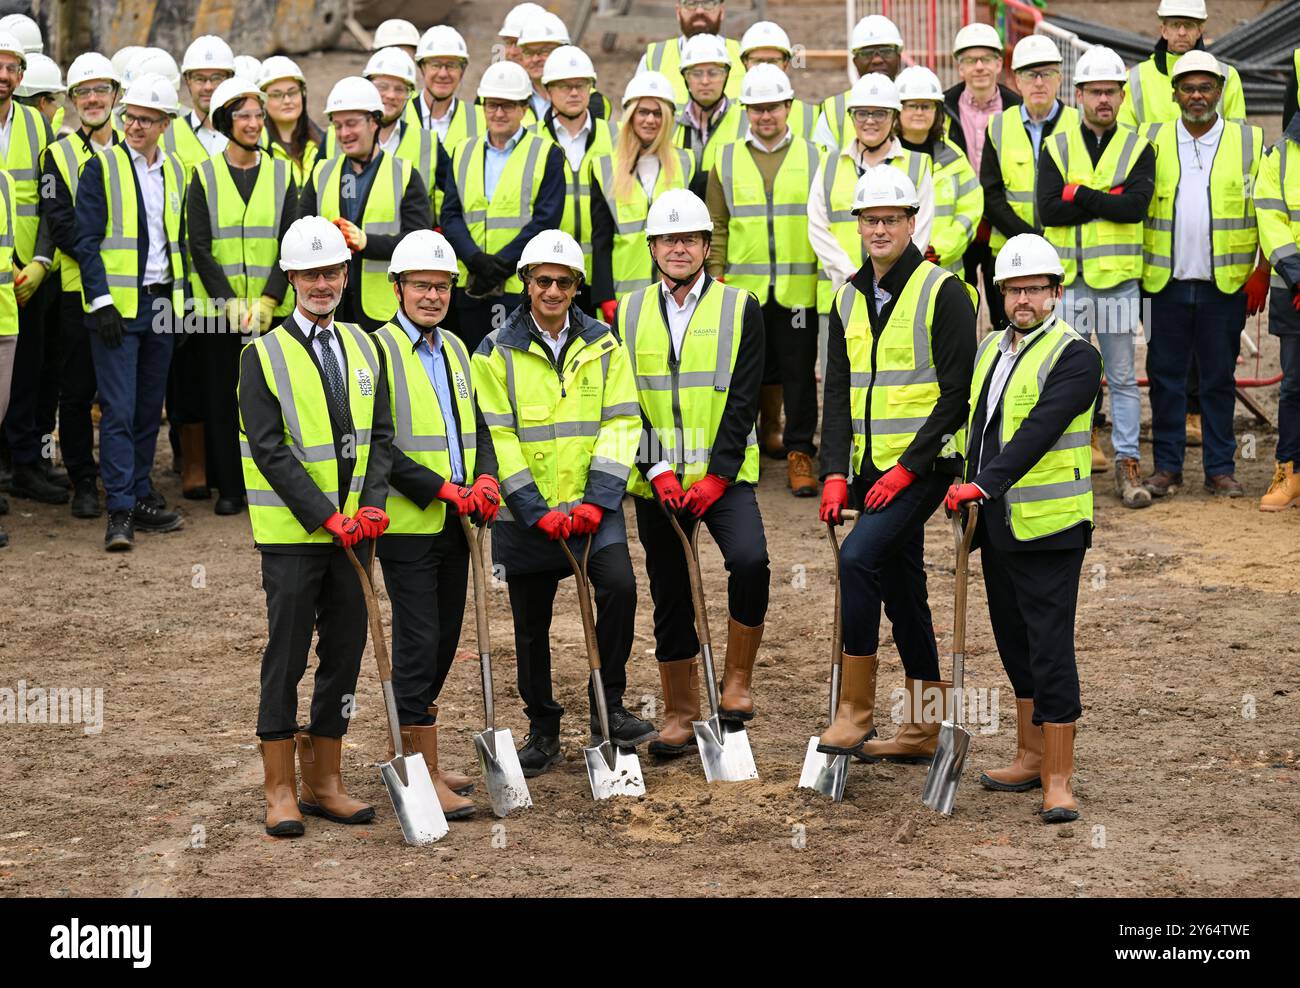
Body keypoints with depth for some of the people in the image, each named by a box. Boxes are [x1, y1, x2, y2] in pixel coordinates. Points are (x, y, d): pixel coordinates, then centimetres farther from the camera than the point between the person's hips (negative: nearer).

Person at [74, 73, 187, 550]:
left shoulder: (174, 172, 13)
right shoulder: (101, 167, -3)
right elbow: (86, 241, -7)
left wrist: (181, 299, 12)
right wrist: (102, 302, -15)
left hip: (162, 304, 5)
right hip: (117, 305, -5)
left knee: (150, 408, 9)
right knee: (118, 410, -8)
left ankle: (140, 496, 18)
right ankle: (120, 511, -8)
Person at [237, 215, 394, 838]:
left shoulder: (364, 349, 11)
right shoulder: (264, 356, -6)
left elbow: (379, 435, 8)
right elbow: (269, 449, -12)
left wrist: (372, 505, -8)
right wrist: (327, 517, -18)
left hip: (353, 530, 5)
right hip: (291, 532, -5)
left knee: (346, 653, 9)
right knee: (287, 658, 0)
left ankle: (324, 782, 19)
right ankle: (280, 791, 8)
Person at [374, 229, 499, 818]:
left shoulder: (455, 350, 15)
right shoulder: (378, 350, -9)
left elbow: (477, 428, 17)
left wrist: (485, 481, -3)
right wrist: (442, 490, -19)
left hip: (456, 525, 7)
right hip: (408, 525, -7)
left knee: (442, 644, 12)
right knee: (418, 645, -6)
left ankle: (412, 758, 25)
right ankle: (425, 776, -1)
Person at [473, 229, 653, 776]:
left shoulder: (604, 346, 5)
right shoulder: (496, 353, -1)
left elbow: (620, 423, 1)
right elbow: (495, 437, -6)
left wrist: (596, 501, -11)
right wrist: (537, 511, -14)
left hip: (592, 505, 0)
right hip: (526, 513, 0)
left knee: (619, 585, -22)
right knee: (531, 625, 8)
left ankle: (608, 707, -7)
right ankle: (542, 731, 24)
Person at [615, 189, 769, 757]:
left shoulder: (740, 308, 1)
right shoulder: (629, 314, 6)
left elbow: (742, 402, -5)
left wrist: (716, 477, -13)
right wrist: (658, 471, -11)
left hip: (724, 475, -2)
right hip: (655, 480, 2)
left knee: (749, 561, -26)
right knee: (670, 598, 8)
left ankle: (738, 679, -8)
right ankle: (681, 716, 20)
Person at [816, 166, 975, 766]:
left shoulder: (942, 292, -8)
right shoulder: (849, 299, 12)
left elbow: (956, 394, -11)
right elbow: (837, 393, 10)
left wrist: (907, 467, -17)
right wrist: (835, 473, -2)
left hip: (923, 464, -7)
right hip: (871, 468, 7)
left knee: (858, 558, -22)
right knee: (900, 589, 11)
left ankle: (856, 711, -16)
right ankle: (921, 730, 21)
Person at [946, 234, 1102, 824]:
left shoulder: (1075, 356, -12)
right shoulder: (991, 348, 13)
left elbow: (1039, 430, -24)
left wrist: (984, 484, -33)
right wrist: (967, 489, 15)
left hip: (1048, 530, -8)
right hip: (996, 525, 8)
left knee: (1050, 649, -7)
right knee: (1015, 643, 16)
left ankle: (1057, 781, -3)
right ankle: (1030, 758, 28)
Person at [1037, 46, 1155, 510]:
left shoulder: (1138, 150, 3)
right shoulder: (1056, 148, 4)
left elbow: (1136, 206, -14)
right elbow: (1048, 210, -10)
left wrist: (1079, 195, -13)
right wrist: (1109, 200, -12)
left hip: (1119, 280, 0)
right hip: (1068, 279, 0)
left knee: (1123, 378, 5)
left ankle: (1128, 464, 11)